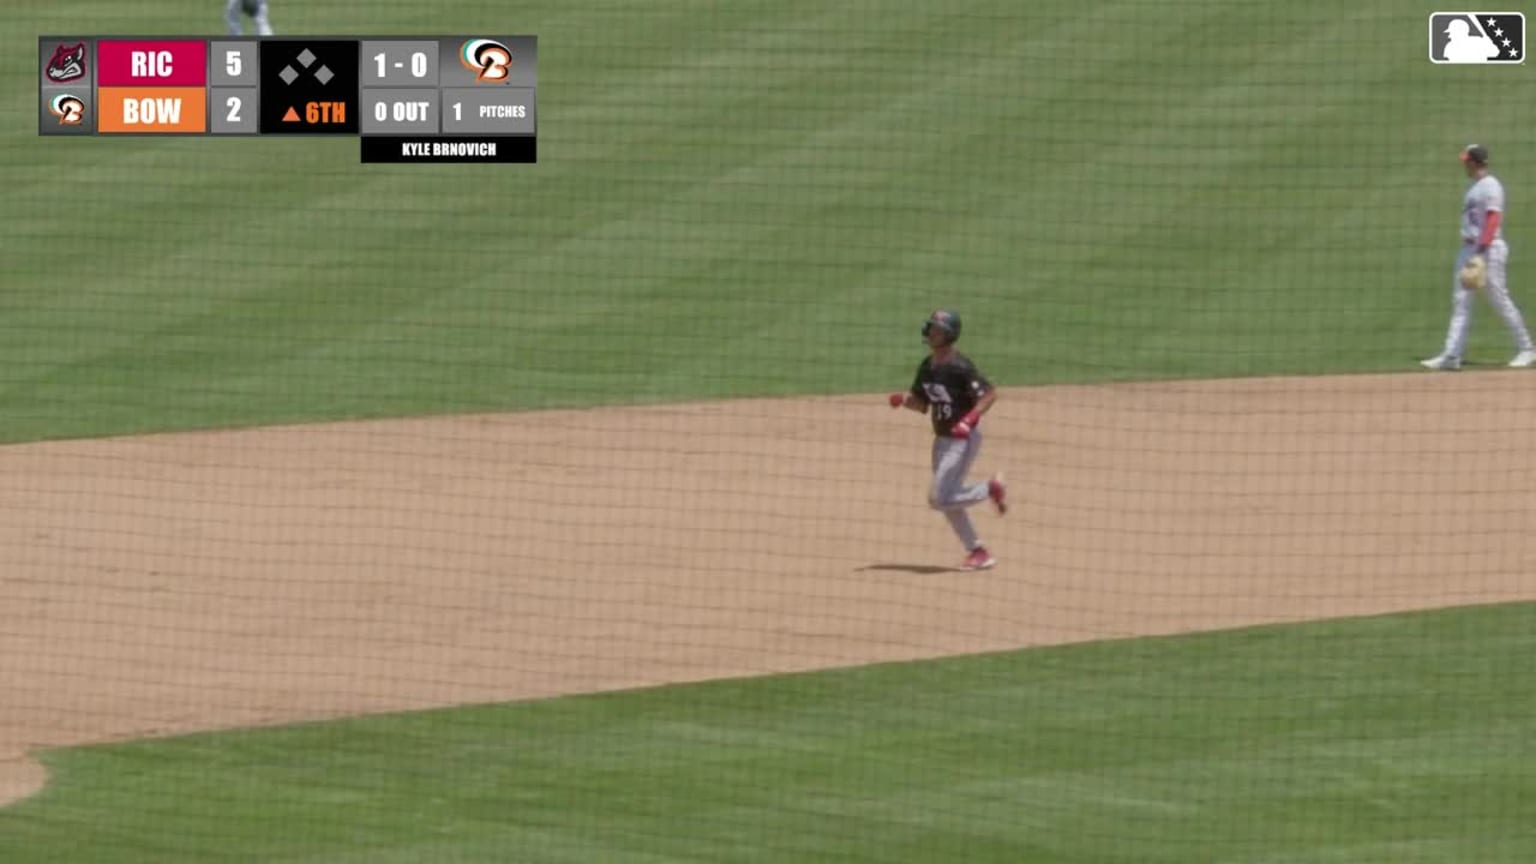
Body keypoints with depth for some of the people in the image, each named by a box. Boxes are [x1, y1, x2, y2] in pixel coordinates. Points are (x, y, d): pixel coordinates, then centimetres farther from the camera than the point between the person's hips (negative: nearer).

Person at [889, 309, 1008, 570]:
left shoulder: (960, 367, -19)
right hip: (942, 440, 9)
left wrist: (970, 419, -32)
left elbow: (990, 394, -20)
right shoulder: (927, 366, 6)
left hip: (964, 440, -9)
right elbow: (921, 404, 14)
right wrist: (904, 399, -7)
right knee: (948, 501, 12)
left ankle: (990, 489, 6)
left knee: (939, 499, -14)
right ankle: (978, 552, 23)